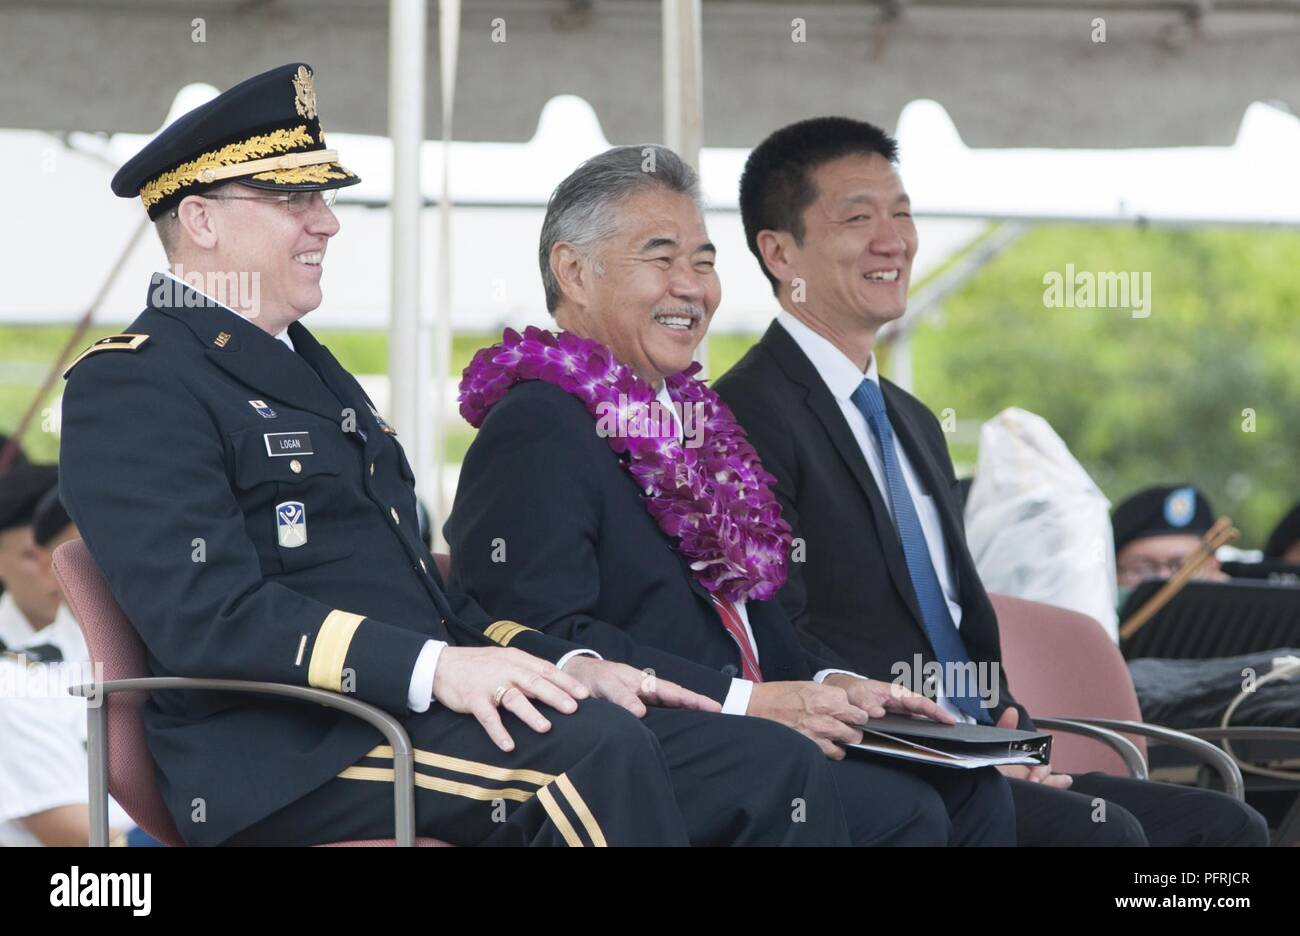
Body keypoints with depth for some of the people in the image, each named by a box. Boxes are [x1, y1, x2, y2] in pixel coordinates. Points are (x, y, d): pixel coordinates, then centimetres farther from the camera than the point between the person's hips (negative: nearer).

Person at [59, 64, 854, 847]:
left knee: (786, 781, -10)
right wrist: (433, 668, -27)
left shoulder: (311, 369, 25)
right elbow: (209, 614, -18)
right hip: (289, 758, -8)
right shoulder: (129, 388, -5)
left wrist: (565, 664, 8)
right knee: (598, 749, -33)